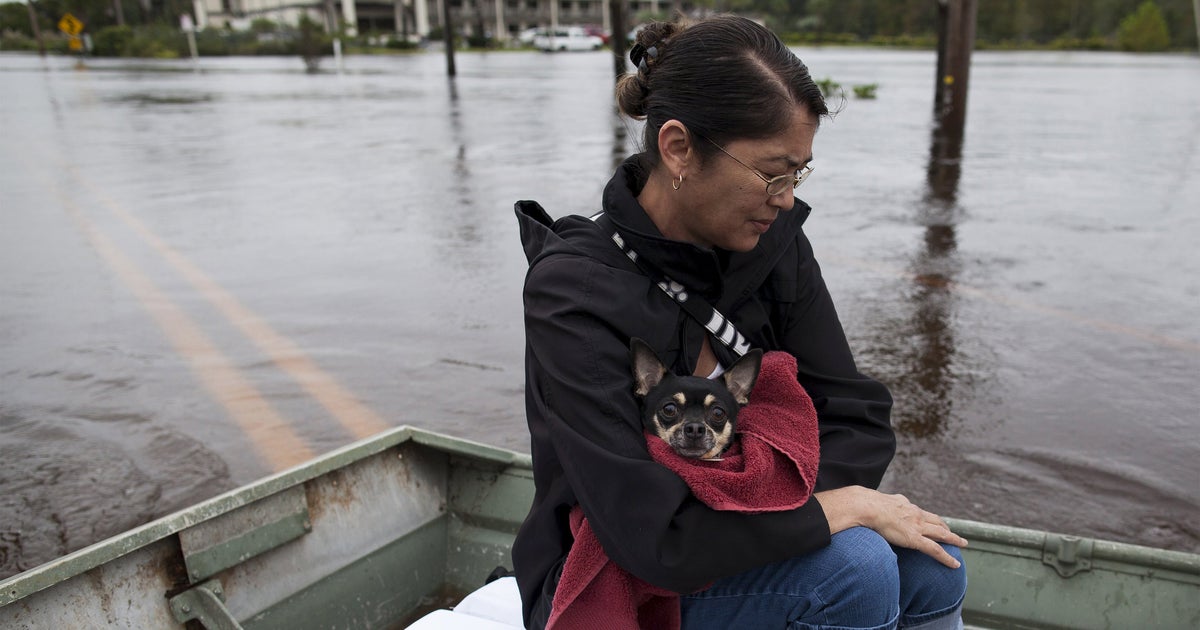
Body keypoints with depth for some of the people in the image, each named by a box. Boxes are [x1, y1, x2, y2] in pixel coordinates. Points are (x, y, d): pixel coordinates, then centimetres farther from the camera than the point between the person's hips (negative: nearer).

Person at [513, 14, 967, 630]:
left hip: (738, 541, 6)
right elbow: (654, 541, -30)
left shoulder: (775, 243, -7)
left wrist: (772, 504, -21)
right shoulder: (574, 292, -26)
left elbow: (859, 419, -5)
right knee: (855, 565, -26)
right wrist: (839, 506, -22)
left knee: (932, 569, -15)